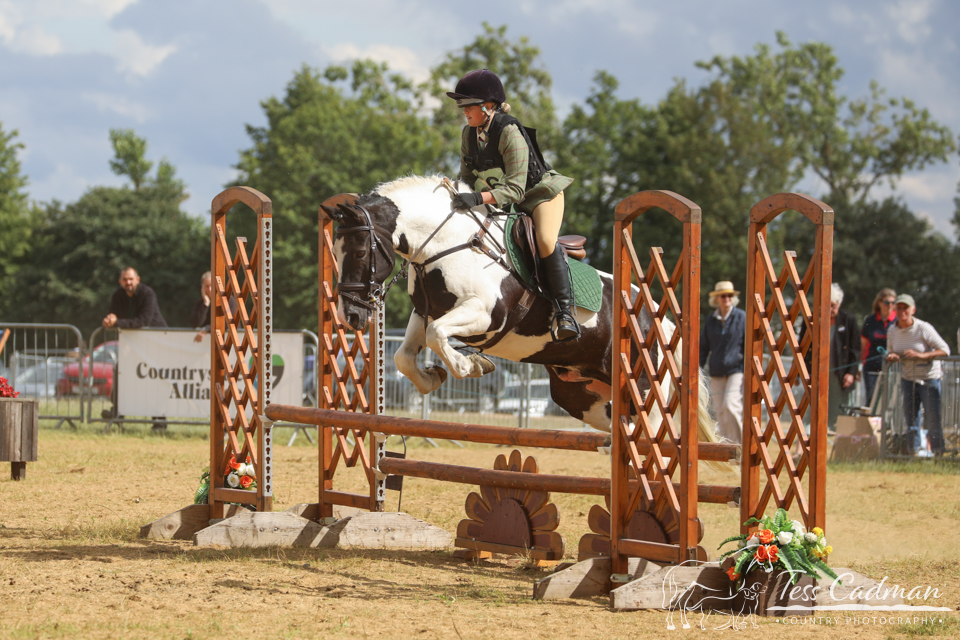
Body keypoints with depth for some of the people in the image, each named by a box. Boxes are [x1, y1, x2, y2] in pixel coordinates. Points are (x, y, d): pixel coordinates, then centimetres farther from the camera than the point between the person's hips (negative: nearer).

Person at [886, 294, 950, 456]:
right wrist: (891, 356, -11)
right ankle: (914, 450, 17)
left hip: (929, 378, -5)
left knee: (932, 418, -8)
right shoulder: (892, 331, 0)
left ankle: (938, 452, 1)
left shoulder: (924, 328, -17)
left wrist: (921, 355, -26)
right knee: (910, 417, 7)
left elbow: (945, 350, -17)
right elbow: (890, 352, 15)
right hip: (908, 378, 5)